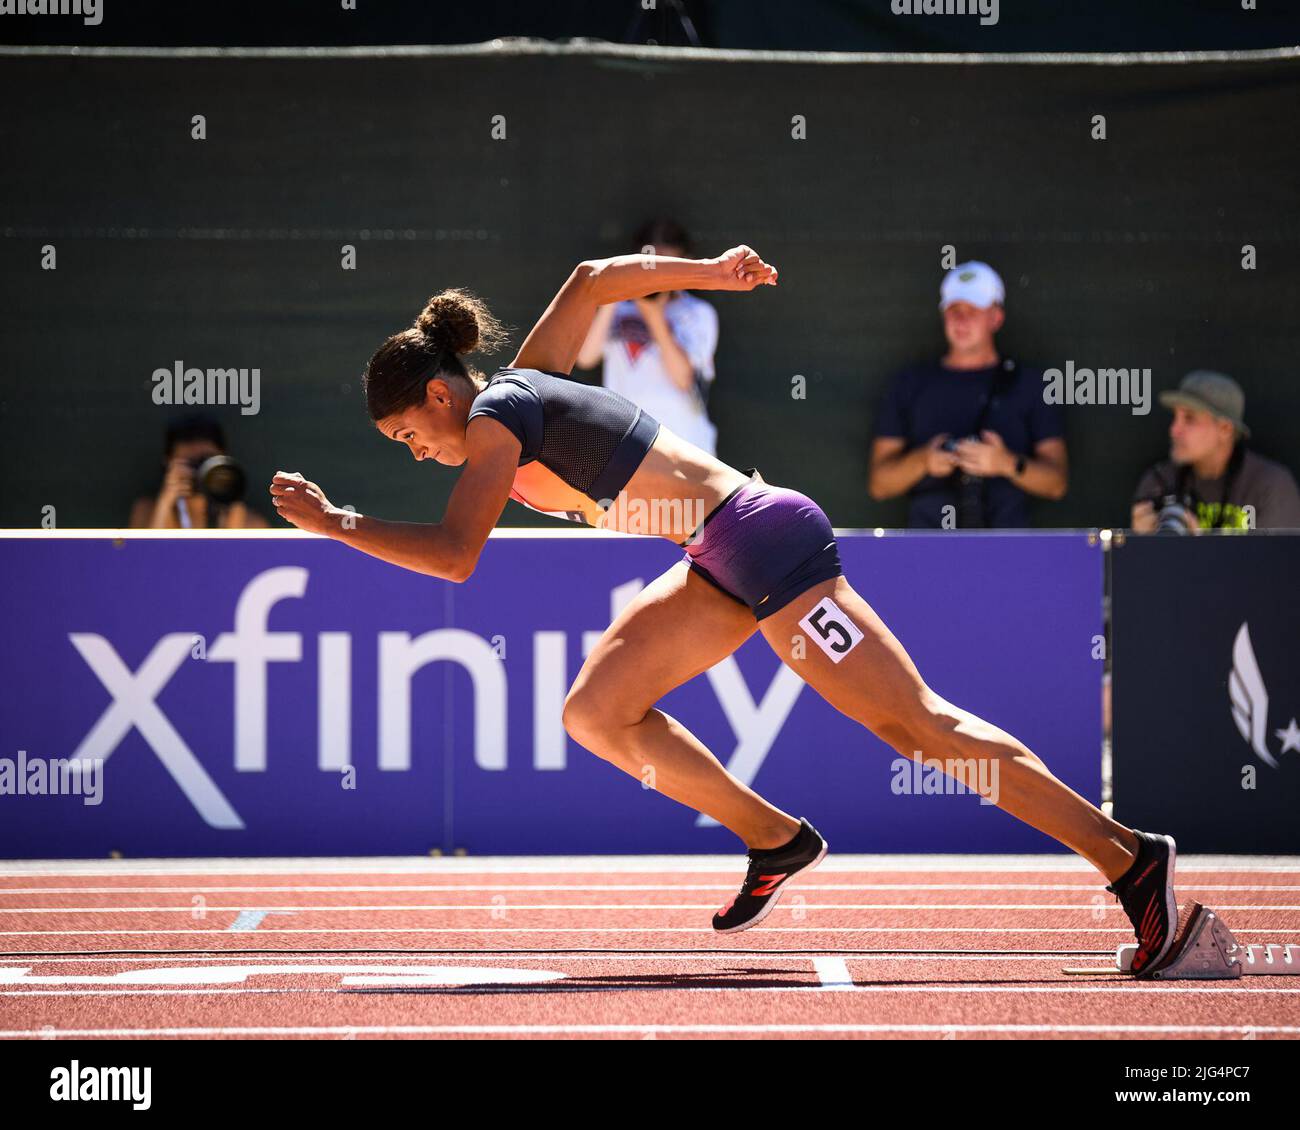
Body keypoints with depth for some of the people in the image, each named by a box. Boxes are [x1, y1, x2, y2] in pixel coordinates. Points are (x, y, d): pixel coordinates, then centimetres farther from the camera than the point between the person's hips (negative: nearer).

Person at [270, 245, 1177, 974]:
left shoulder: (494, 419, -10)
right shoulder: (526, 379, 15)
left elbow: (455, 556, -20)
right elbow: (594, 277, 28)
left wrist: (336, 524, -15)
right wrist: (711, 271, 33)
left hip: (761, 540, -9)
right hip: (722, 568, 9)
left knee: (916, 724, -9)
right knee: (596, 714, 7)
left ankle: (1131, 860, -8)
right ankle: (777, 842, 14)